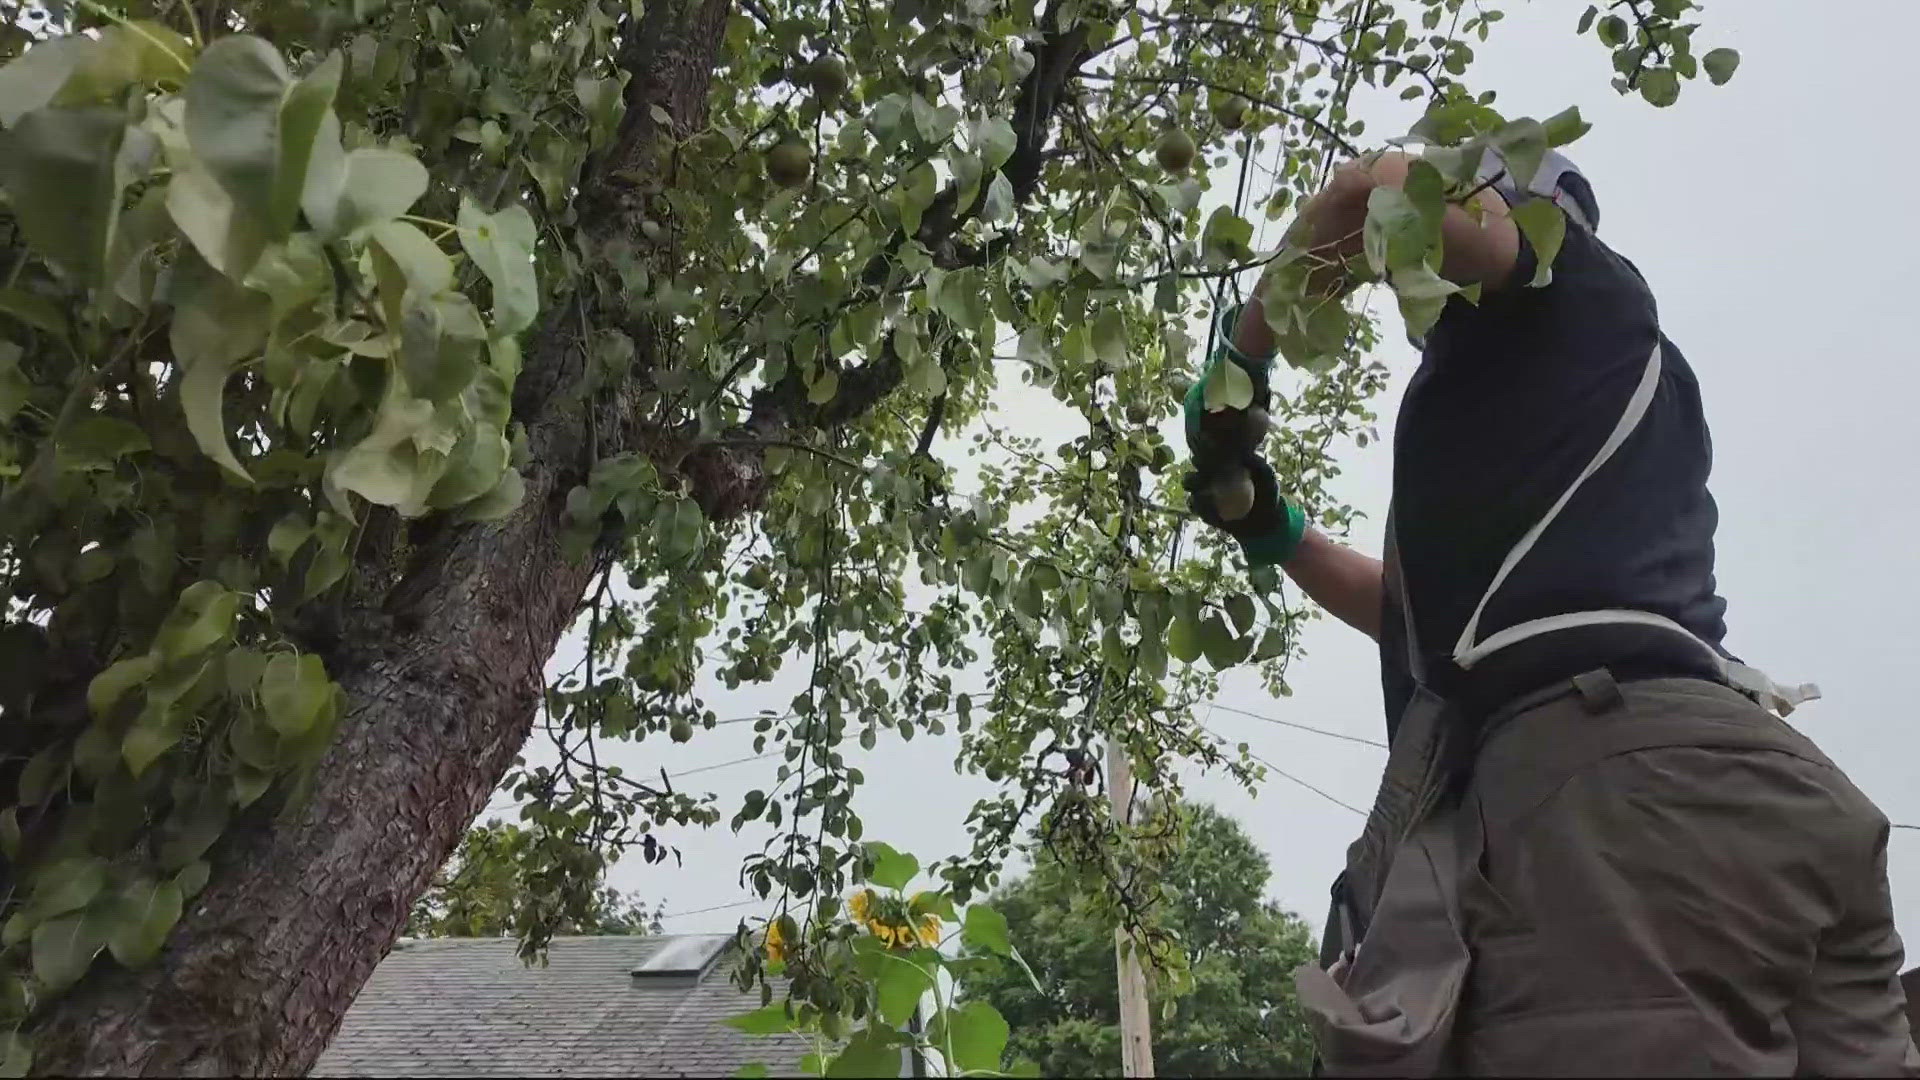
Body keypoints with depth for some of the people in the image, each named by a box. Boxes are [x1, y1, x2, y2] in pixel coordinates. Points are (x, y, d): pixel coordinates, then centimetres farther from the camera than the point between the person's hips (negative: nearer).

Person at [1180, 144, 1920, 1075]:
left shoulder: (1567, 282, 12)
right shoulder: (1544, 410, 36)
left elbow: (1382, 188, -8)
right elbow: (1431, 613, 40)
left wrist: (1240, 362, 4)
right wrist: (1274, 533, 34)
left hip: (1613, 765, -10)